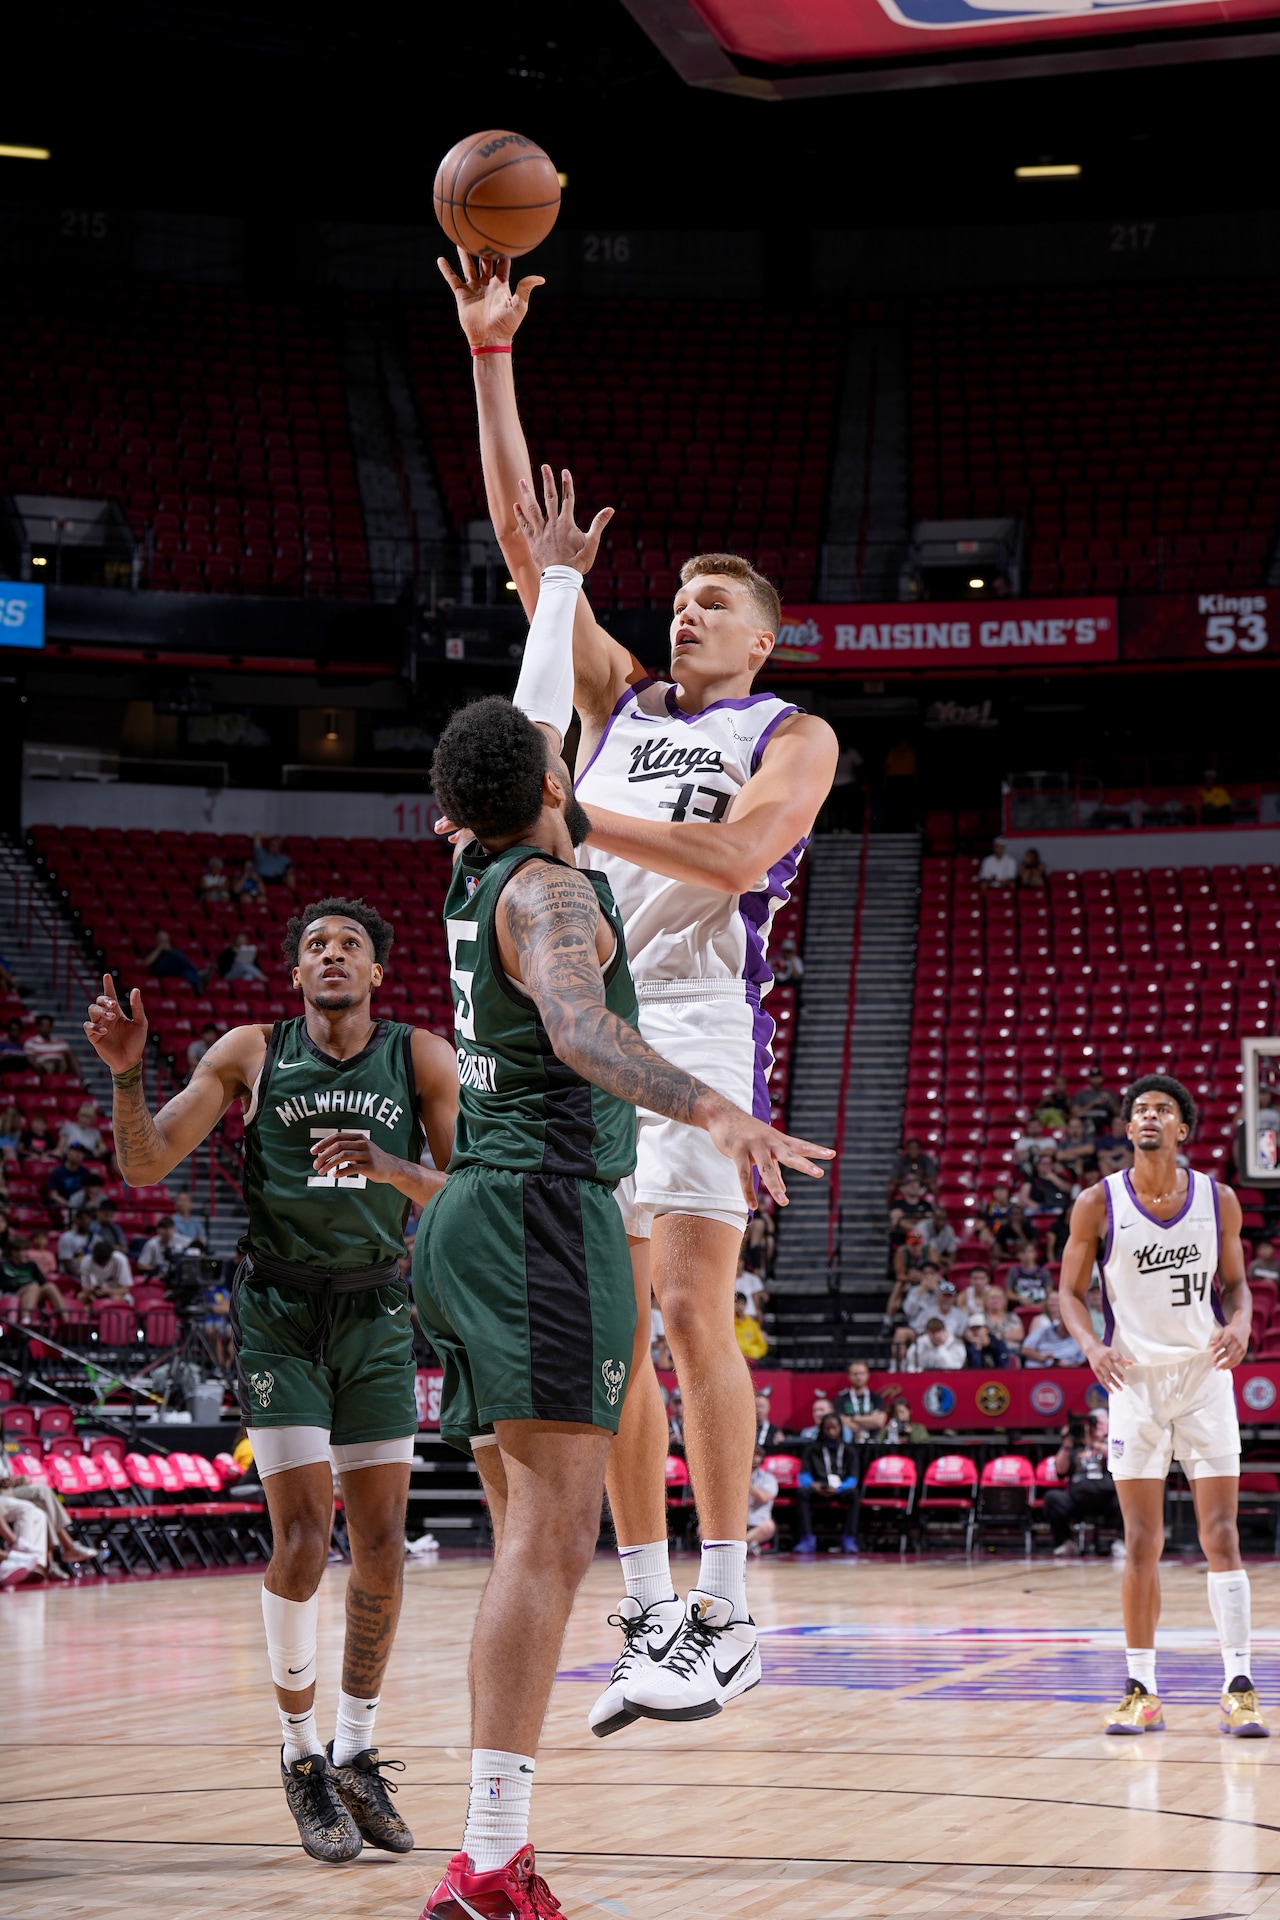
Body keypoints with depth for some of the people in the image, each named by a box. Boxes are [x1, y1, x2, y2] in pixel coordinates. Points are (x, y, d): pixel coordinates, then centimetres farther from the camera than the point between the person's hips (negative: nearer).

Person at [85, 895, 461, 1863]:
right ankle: (301, 1757, 5)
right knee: (302, 1541, -11)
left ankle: (357, 1755, 16)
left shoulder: (423, 1058, 0)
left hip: (377, 1312, 2)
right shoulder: (251, 1054, 0)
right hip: (279, 1313, -2)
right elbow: (147, 1164, -3)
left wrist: (392, 1168, -24)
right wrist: (127, 1073, -20)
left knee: (382, 1550, 1)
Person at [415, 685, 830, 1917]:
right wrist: (712, 1110, -43)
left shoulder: (477, 875, 16)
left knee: (527, 1539, 9)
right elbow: (578, 1027, -31)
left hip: (470, 1217, 10)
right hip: (542, 1213, -10)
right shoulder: (549, 890, -10)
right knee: (550, 1542, -15)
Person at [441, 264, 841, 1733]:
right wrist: (491, 362, 9)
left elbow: (732, 857, -13)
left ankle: (727, 1609, -7)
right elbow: (525, 541, 15)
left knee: (691, 1310, -12)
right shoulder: (620, 701, 21)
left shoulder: (792, 735, 7)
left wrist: (570, 815, -14)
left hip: (696, 1020, -5)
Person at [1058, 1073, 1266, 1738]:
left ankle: (1239, 1688, -4)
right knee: (1142, 1545, 1)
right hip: (1134, 1380, 0)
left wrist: (1239, 1325, -9)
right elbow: (1070, 1290, 5)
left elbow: (1234, 1282, 13)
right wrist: (1091, 1345, -14)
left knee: (1221, 1538, -5)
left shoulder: (1217, 1201, 1)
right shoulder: (1098, 1204, -2)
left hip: (1204, 1375, 0)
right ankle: (1141, 1691, 9)